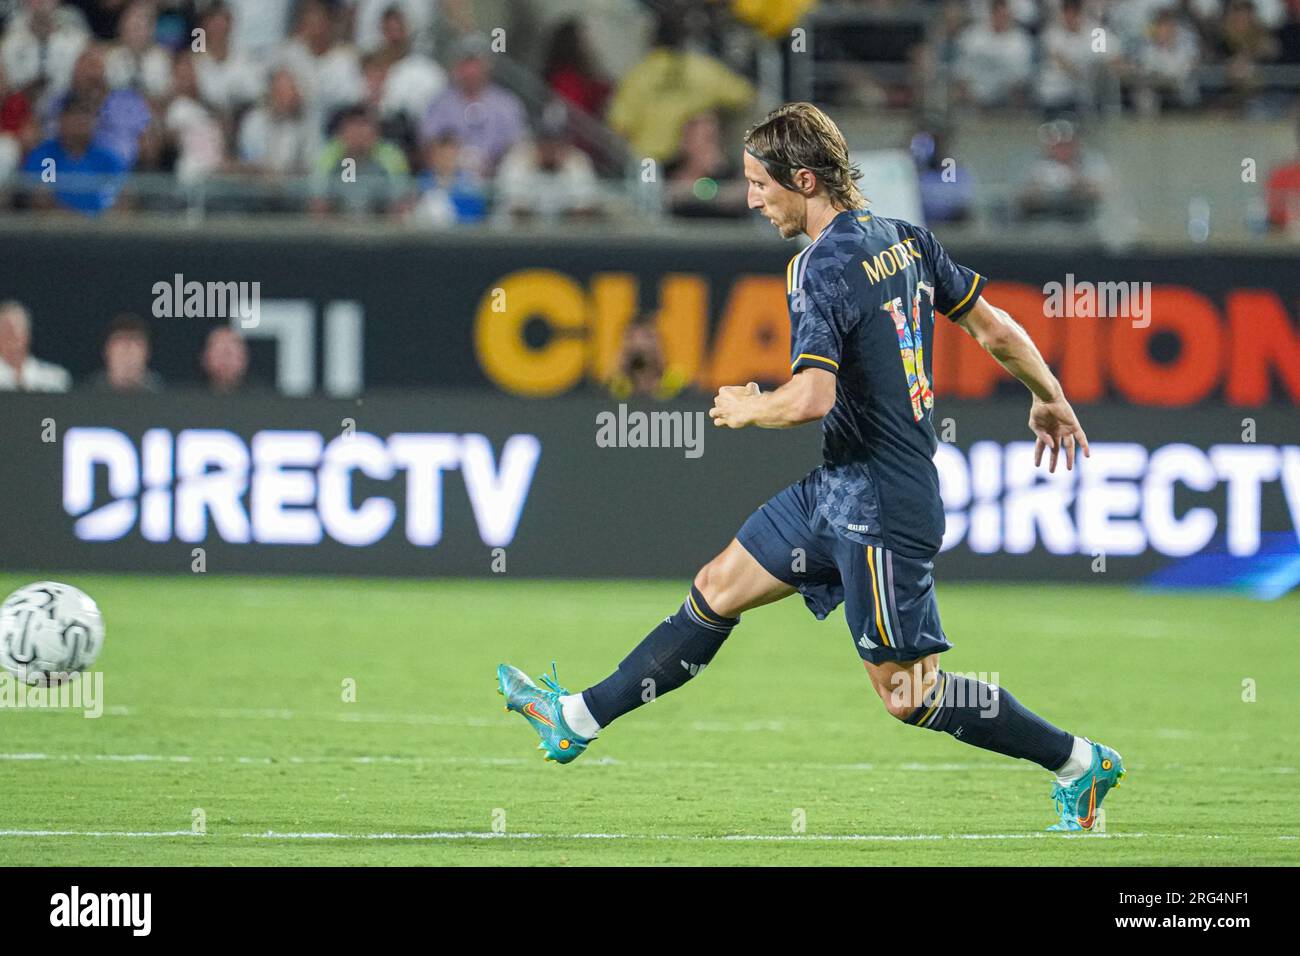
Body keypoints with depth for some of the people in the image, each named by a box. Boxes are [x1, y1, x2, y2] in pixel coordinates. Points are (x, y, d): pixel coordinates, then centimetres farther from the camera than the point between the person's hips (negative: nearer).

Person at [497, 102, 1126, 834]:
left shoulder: (823, 268, -21)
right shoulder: (906, 240, 4)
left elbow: (811, 397, -31)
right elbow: (994, 326, 11)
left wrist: (747, 409, -10)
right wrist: (1051, 397, 26)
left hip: (881, 509, -9)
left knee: (907, 693, -1)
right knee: (718, 589, 14)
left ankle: (1080, 762, 8)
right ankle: (579, 720, 23)